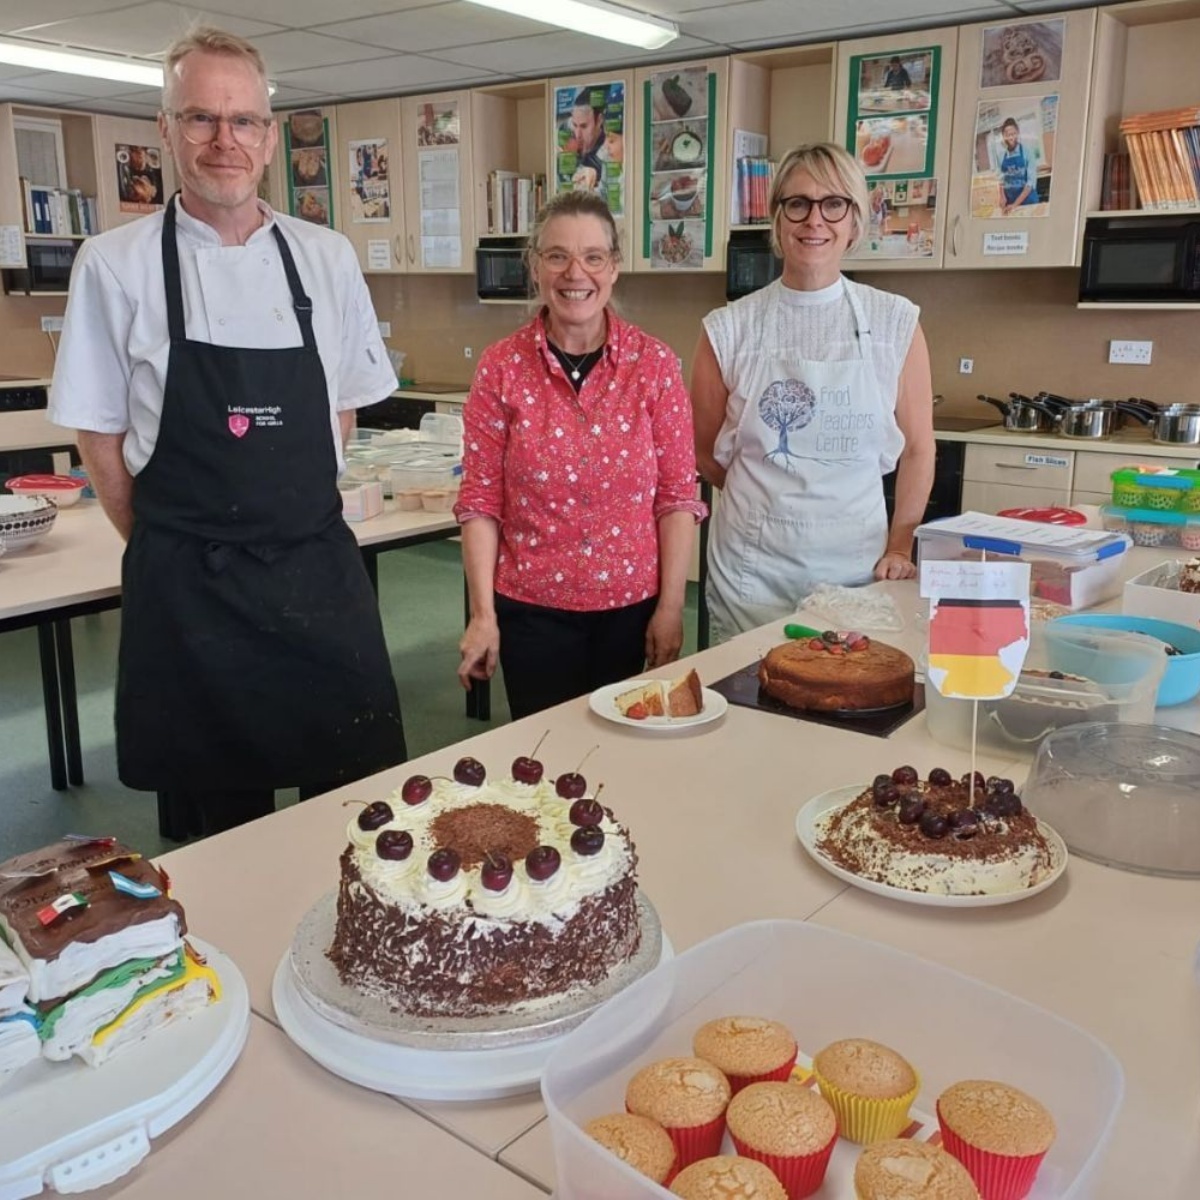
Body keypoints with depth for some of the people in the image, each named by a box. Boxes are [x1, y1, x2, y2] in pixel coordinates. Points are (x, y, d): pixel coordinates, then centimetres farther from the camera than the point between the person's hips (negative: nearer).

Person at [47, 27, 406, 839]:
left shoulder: (328, 261, 4)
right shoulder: (115, 265, -3)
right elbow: (100, 435, 2)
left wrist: (293, 522, 7)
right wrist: (172, 553, 0)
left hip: (321, 568, 2)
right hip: (187, 587, -2)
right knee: (219, 818, 12)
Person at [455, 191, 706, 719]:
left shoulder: (654, 363, -4)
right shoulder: (500, 368, -5)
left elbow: (677, 494, -3)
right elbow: (480, 499, -4)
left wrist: (671, 606, -5)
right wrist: (482, 614, -7)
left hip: (629, 604, 1)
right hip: (531, 607, -1)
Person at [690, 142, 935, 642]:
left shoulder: (895, 322, 0)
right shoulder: (728, 329, -2)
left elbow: (917, 450, 5)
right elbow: (704, 453, 7)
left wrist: (899, 549, -1)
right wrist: (767, 496, 10)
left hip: (857, 565, 1)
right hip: (752, 568, 0)